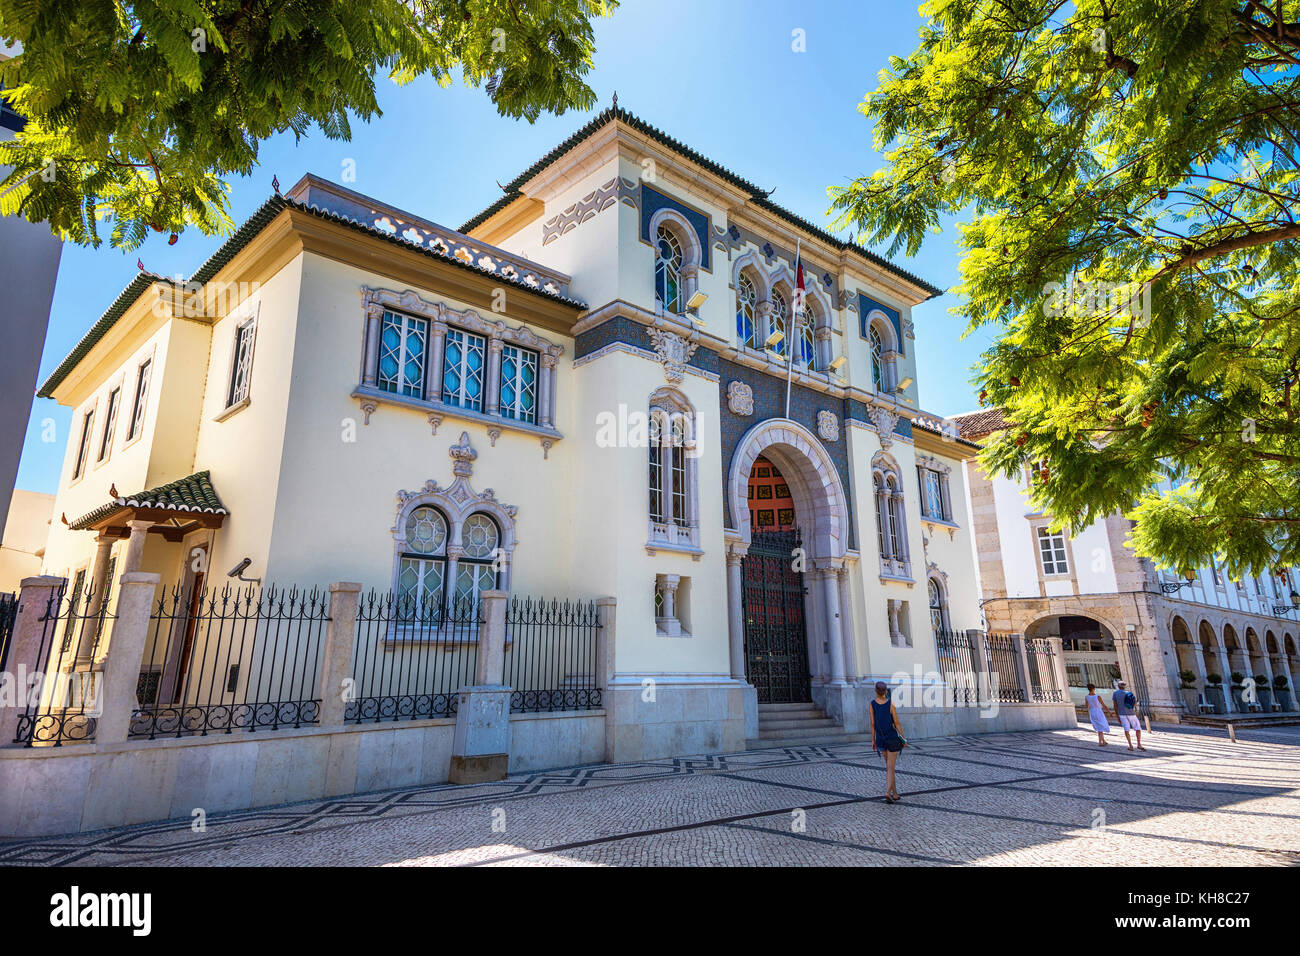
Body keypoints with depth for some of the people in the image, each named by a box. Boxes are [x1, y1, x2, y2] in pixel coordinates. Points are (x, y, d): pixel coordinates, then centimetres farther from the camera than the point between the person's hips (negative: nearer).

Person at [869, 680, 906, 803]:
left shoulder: (872, 704, -6)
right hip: (892, 738, -3)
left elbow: (872, 724, -3)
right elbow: (897, 723, -10)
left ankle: (895, 794, 24)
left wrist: (873, 740, 5)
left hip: (880, 739, 3)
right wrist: (904, 739, 1)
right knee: (890, 768, 0)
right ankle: (888, 792, -15)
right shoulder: (890, 704, -14)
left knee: (888, 766, 18)